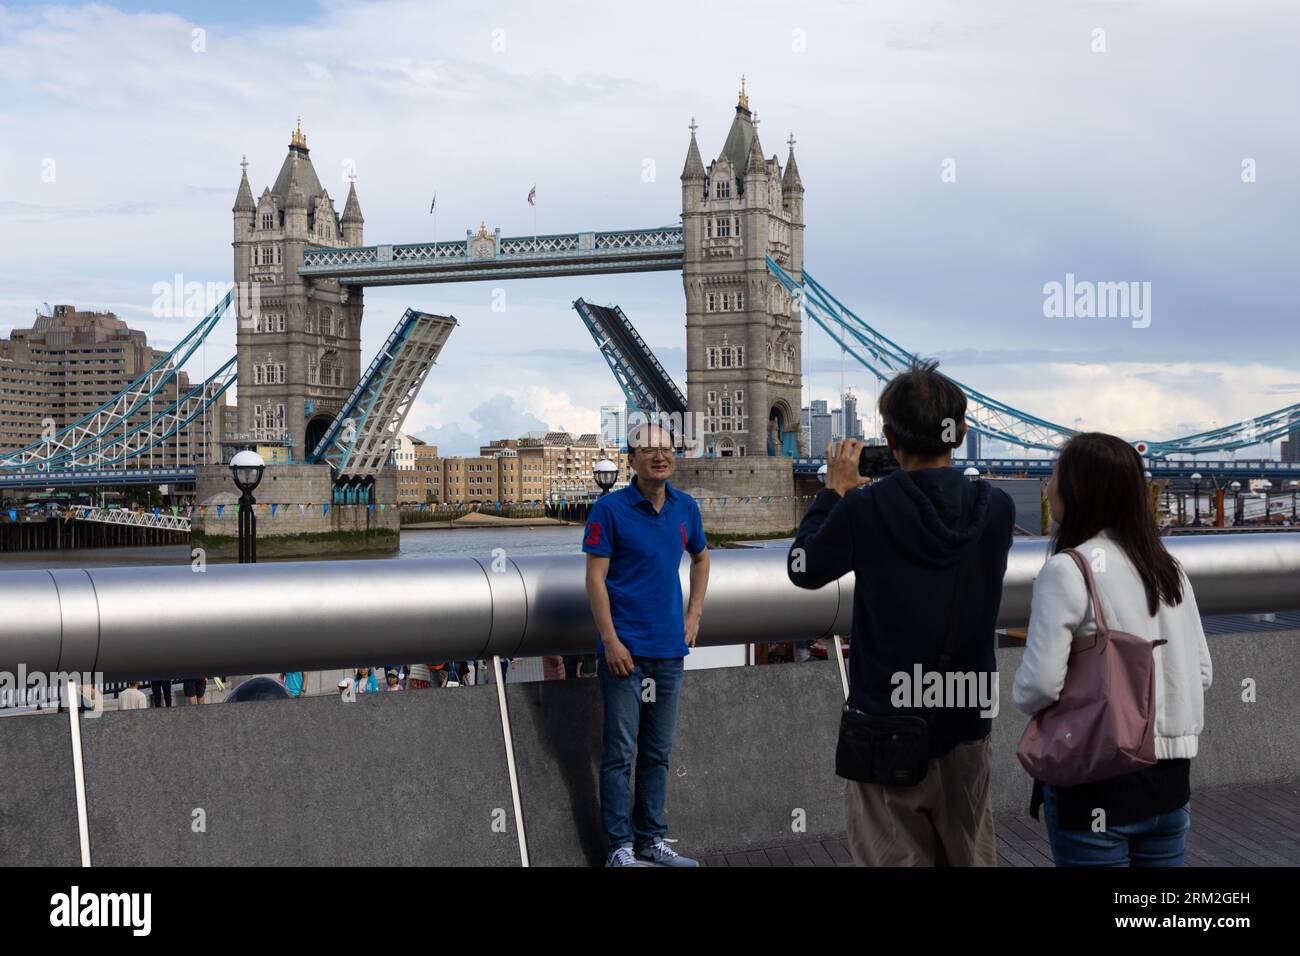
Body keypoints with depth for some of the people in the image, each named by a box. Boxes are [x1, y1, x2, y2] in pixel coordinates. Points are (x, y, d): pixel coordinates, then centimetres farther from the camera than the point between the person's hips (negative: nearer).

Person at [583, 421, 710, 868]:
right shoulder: (610, 508, -8)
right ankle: (620, 845, 4)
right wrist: (610, 640, -15)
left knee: (658, 751, 12)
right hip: (625, 647, -5)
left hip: (670, 648, 5)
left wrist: (694, 614, 14)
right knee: (621, 751, -3)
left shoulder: (685, 507, 8)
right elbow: (595, 578, -9)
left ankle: (652, 838, 21)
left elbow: (701, 559, 25)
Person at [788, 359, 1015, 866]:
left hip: (888, 728, -3)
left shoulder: (864, 509, -17)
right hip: (967, 724, 3)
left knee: (892, 856, 7)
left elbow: (804, 569, -1)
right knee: (971, 858, 16)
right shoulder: (996, 509, -7)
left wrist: (834, 491, 8)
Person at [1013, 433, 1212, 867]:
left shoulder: (1066, 570, -14)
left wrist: (1022, 694, 1)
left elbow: (1040, 684, -19)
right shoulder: (1168, 568, 7)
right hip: (1170, 778, 6)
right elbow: (1201, 672, 10)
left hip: (1096, 785, -6)